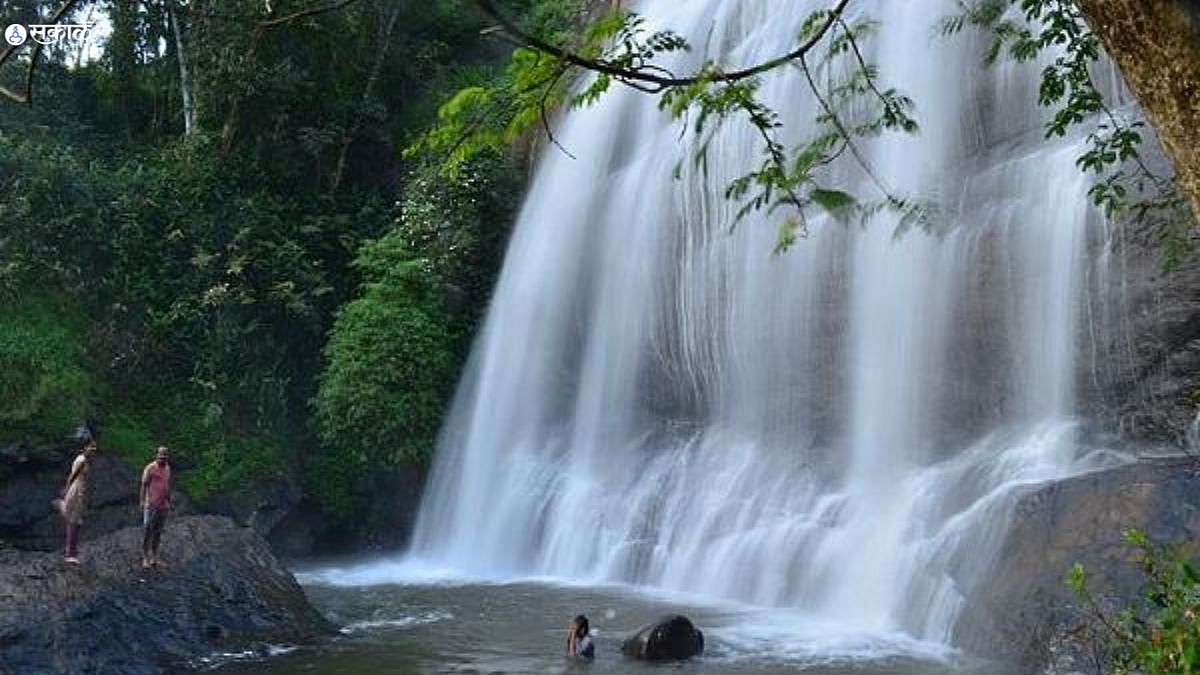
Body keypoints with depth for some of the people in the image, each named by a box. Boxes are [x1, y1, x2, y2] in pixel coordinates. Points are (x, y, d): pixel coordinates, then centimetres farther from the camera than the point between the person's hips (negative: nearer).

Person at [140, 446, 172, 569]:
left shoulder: (167, 468, 10)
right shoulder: (150, 468, -9)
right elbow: (144, 485, -8)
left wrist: (169, 502, 17)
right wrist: (142, 502, -12)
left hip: (163, 505, 6)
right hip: (151, 505, -6)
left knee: (158, 532, 10)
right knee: (147, 531, -3)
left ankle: (154, 557, 17)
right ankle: (145, 558, 3)